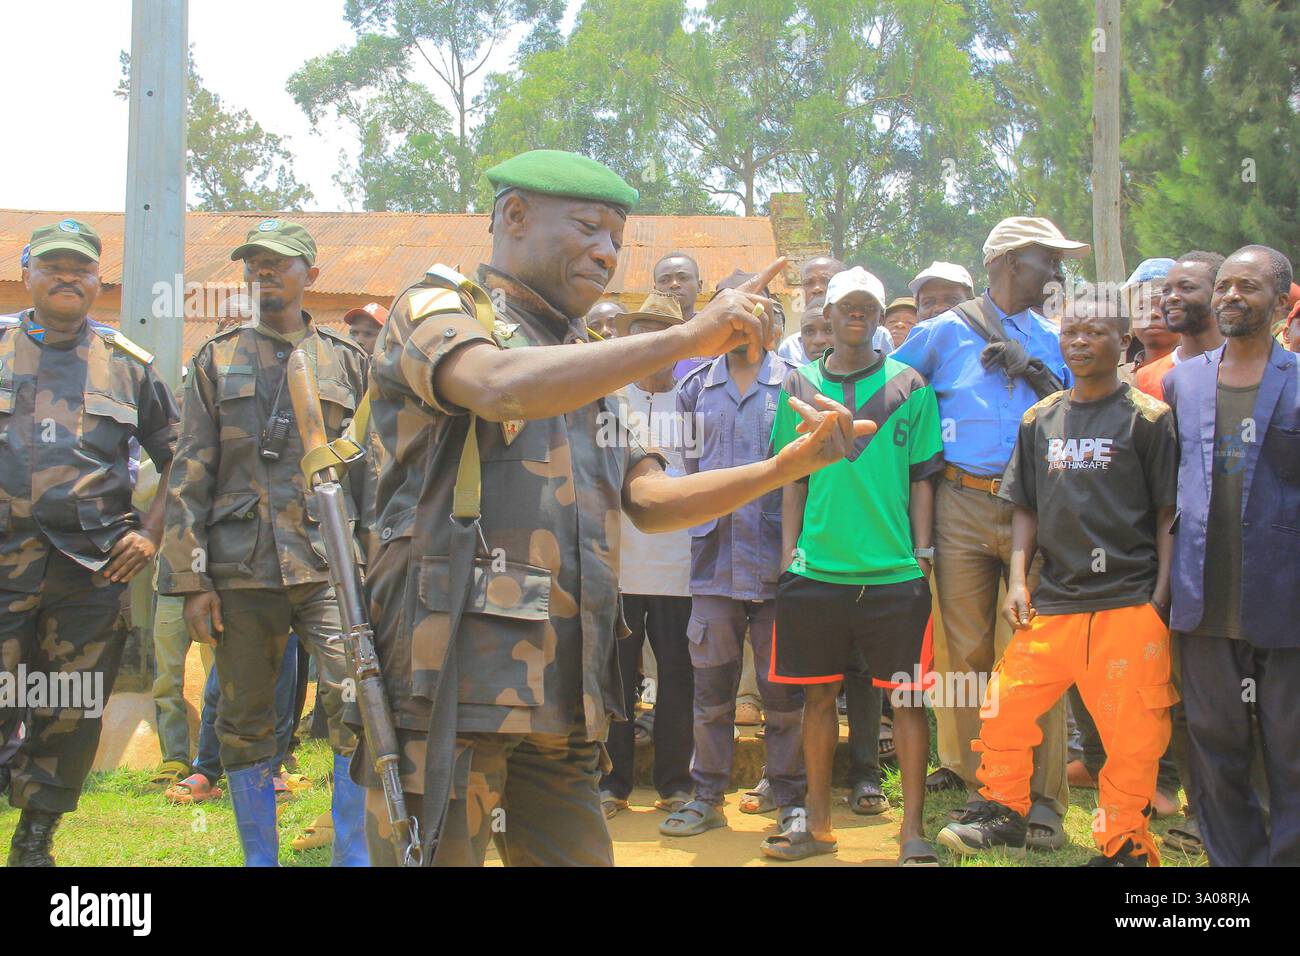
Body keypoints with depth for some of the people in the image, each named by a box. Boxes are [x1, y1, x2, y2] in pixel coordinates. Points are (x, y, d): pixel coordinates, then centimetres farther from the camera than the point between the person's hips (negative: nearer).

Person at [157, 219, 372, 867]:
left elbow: (372, 472, 12)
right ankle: (259, 857, 19)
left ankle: (353, 855, -1)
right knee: (245, 723, 7)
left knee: (355, 708, -12)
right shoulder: (217, 360, 11)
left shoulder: (347, 362, 11)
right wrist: (191, 579, 0)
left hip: (330, 565, -1)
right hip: (242, 571, 1)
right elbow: (190, 478, 7)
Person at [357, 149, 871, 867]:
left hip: (560, 696, 7)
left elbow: (649, 499, 15)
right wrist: (687, 337, -21)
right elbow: (503, 387, -22)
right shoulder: (435, 311, 2)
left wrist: (789, 464, 1)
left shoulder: (584, 366, 25)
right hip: (450, 680, -7)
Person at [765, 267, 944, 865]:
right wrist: (790, 548, 5)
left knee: (906, 697, 1)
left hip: (895, 570, -2)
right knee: (819, 694, 8)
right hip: (816, 569, 2)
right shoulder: (800, 386, 9)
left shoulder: (910, 386, 4)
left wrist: (923, 553, -1)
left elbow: (922, 477, 4)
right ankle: (817, 825, 19)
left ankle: (913, 831, 9)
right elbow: (792, 478, 12)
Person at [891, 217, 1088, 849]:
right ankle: (980, 791, 11)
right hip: (963, 506, -1)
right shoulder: (944, 332, 7)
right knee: (965, 653, 0)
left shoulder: (1051, 340, 16)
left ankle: (1043, 798, 1)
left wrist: (1034, 371, -2)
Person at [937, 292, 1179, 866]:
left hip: (1129, 604, -4)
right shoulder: (1040, 419, 13)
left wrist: (1161, 596, -8)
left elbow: (1169, 513, -1)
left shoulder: (1148, 416, 0)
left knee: (1130, 734, -1)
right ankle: (1003, 816, 24)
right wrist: (1018, 581, 5)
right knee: (1004, 710, 5)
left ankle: (1123, 845, 14)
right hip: (1052, 600, 4)